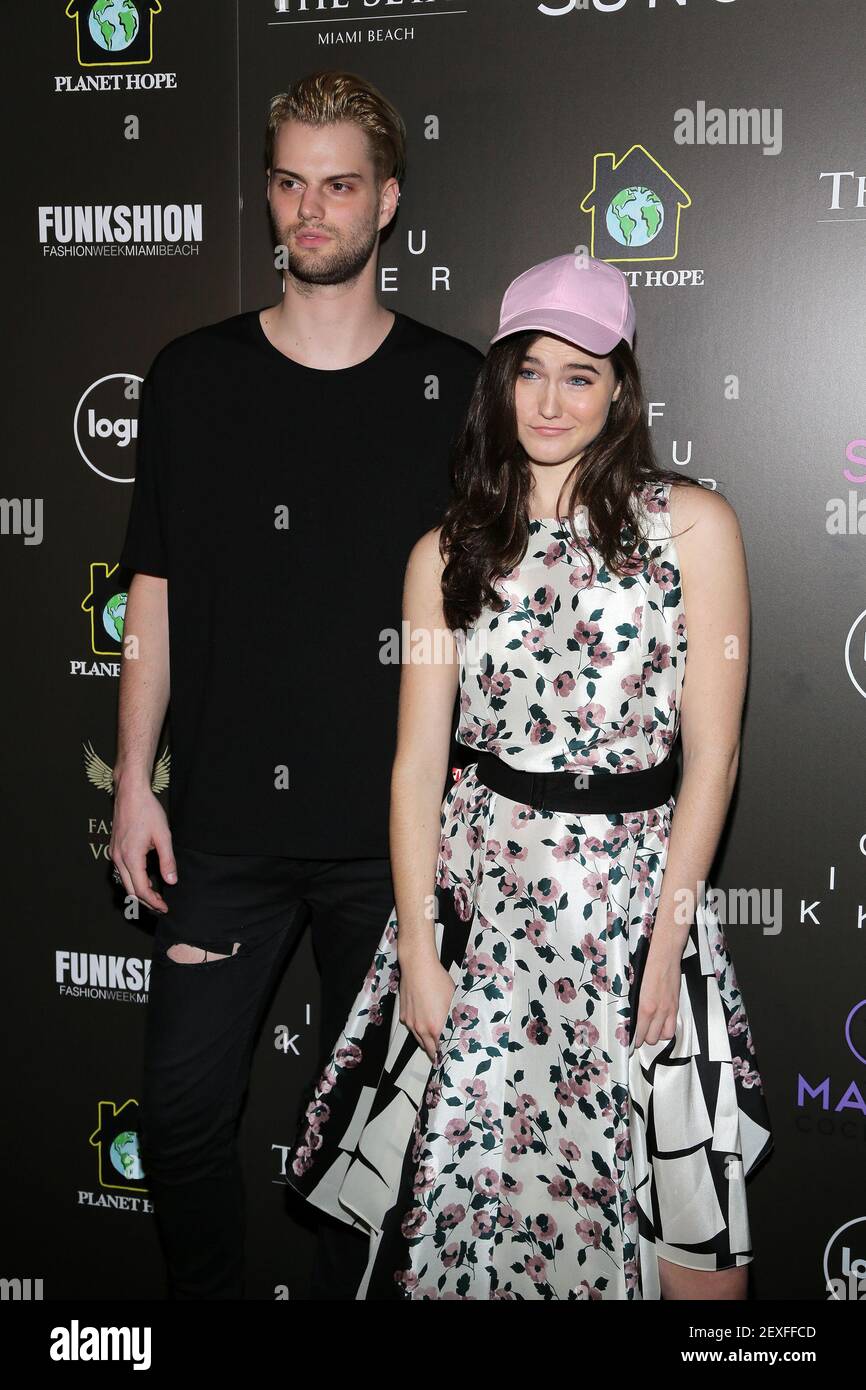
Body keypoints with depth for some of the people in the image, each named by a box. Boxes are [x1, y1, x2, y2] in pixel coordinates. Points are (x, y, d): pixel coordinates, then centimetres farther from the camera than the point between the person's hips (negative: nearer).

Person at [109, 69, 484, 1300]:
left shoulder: (453, 387, 1)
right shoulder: (193, 376, 5)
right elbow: (154, 598, 6)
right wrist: (134, 783, 1)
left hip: (395, 827, -1)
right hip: (228, 821, 1)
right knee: (182, 1106, 4)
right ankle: (207, 1291, 28)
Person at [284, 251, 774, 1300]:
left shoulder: (692, 524, -1)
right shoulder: (448, 553, 6)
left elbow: (712, 750, -3)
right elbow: (417, 762, 4)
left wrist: (665, 942, -6)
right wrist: (418, 951, -3)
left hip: (640, 886, -1)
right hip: (480, 886, 1)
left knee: (700, 1249, 2)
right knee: (462, 1185, 6)